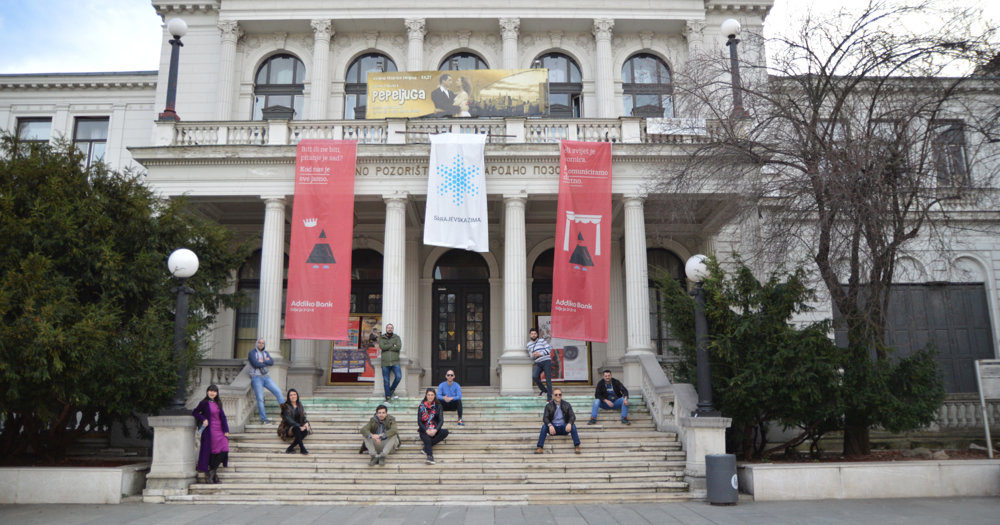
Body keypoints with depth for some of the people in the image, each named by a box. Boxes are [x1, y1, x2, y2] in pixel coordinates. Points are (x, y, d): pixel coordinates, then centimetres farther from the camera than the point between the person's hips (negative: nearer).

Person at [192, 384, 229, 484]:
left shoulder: (218, 403, 13)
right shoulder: (204, 403, -2)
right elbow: (194, 412, 3)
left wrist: (226, 430, 9)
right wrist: (203, 419, -13)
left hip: (220, 430, 5)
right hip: (210, 430, -5)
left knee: (225, 450, -5)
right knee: (213, 451, -4)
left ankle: (211, 472, 5)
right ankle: (213, 475, 8)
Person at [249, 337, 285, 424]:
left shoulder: (265, 353, 17)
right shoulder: (252, 353, 0)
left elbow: (272, 362, 0)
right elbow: (256, 364, -16)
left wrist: (262, 361, -11)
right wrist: (266, 362, -3)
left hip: (266, 377, 5)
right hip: (256, 377, -5)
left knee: (278, 392, -5)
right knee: (260, 398, -9)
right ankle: (264, 419, -9)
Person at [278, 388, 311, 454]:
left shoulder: (299, 405, 12)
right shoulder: (286, 406, -5)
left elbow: (303, 416, 8)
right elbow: (288, 420, -17)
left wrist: (306, 423, -17)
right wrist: (299, 426, -30)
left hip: (299, 427, 4)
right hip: (288, 428, -4)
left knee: (306, 430, -32)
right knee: (296, 428, -39)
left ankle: (290, 448, -38)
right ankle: (302, 448, -46)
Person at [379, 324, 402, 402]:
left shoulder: (396, 337, 13)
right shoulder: (381, 338, 13)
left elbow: (399, 346, -5)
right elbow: (382, 346, -7)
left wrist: (387, 348, -5)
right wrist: (392, 345, -7)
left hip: (395, 362, 0)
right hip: (385, 363, 0)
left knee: (399, 376, -19)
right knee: (386, 381, -1)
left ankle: (392, 390, 4)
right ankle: (388, 397, 6)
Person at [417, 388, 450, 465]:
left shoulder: (438, 406, 8)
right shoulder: (421, 406, 5)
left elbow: (441, 420, -1)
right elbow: (419, 421, -1)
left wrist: (435, 430, -21)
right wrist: (427, 430, -19)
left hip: (435, 430, 2)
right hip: (424, 430, -2)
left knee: (445, 432, -29)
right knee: (427, 439, -35)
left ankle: (426, 448, -30)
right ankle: (430, 456, -58)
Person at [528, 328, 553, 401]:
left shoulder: (542, 340, 4)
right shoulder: (529, 345, 18)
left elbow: (549, 349, -3)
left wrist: (540, 353, -12)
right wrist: (532, 355, 2)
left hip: (546, 361, -4)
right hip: (538, 363, 4)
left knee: (548, 380, -6)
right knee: (534, 376, -19)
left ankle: (550, 398, 1)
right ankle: (544, 390, 5)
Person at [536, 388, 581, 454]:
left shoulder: (567, 404, 3)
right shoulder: (548, 406, 0)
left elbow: (572, 416, -5)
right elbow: (545, 418, -11)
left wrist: (569, 423, -29)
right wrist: (550, 425, -33)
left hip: (564, 427, 1)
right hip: (553, 428, 0)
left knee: (573, 426, -29)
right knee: (544, 426, -30)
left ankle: (577, 446, -27)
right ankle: (540, 448, -33)